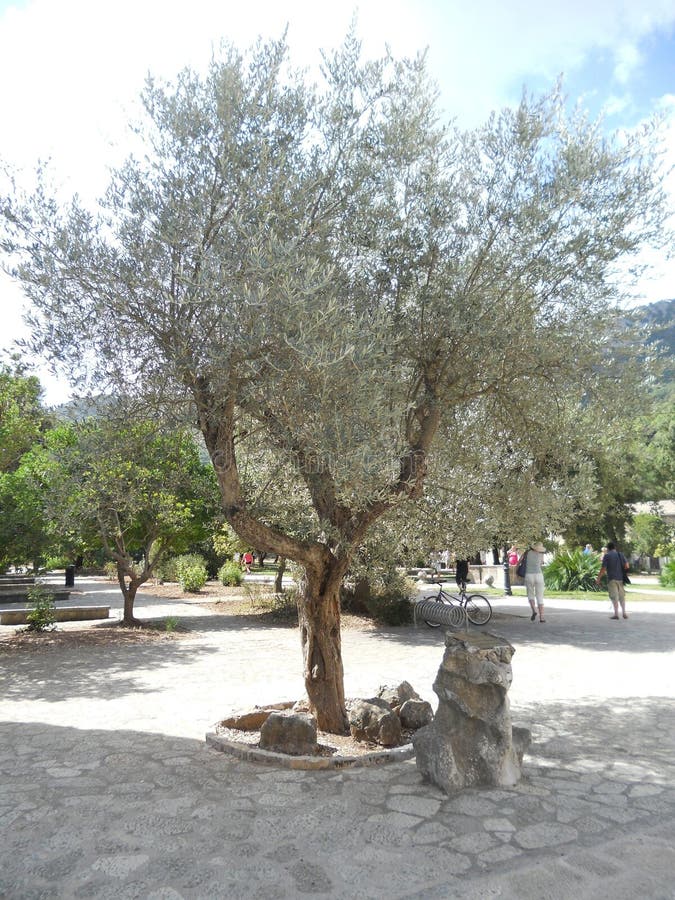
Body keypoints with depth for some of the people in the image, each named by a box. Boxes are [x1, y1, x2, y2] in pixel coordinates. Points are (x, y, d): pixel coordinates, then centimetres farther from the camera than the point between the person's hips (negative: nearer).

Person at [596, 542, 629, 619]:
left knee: (614, 597, -2)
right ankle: (624, 613, 16)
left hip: (612, 579, -4)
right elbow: (626, 566, -1)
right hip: (620, 578, 4)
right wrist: (622, 571, 17)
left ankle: (616, 614, -3)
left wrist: (598, 578, -2)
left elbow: (603, 569, -9)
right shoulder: (621, 555, 7)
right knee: (622, 596, 13)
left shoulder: (607, 556, -4)